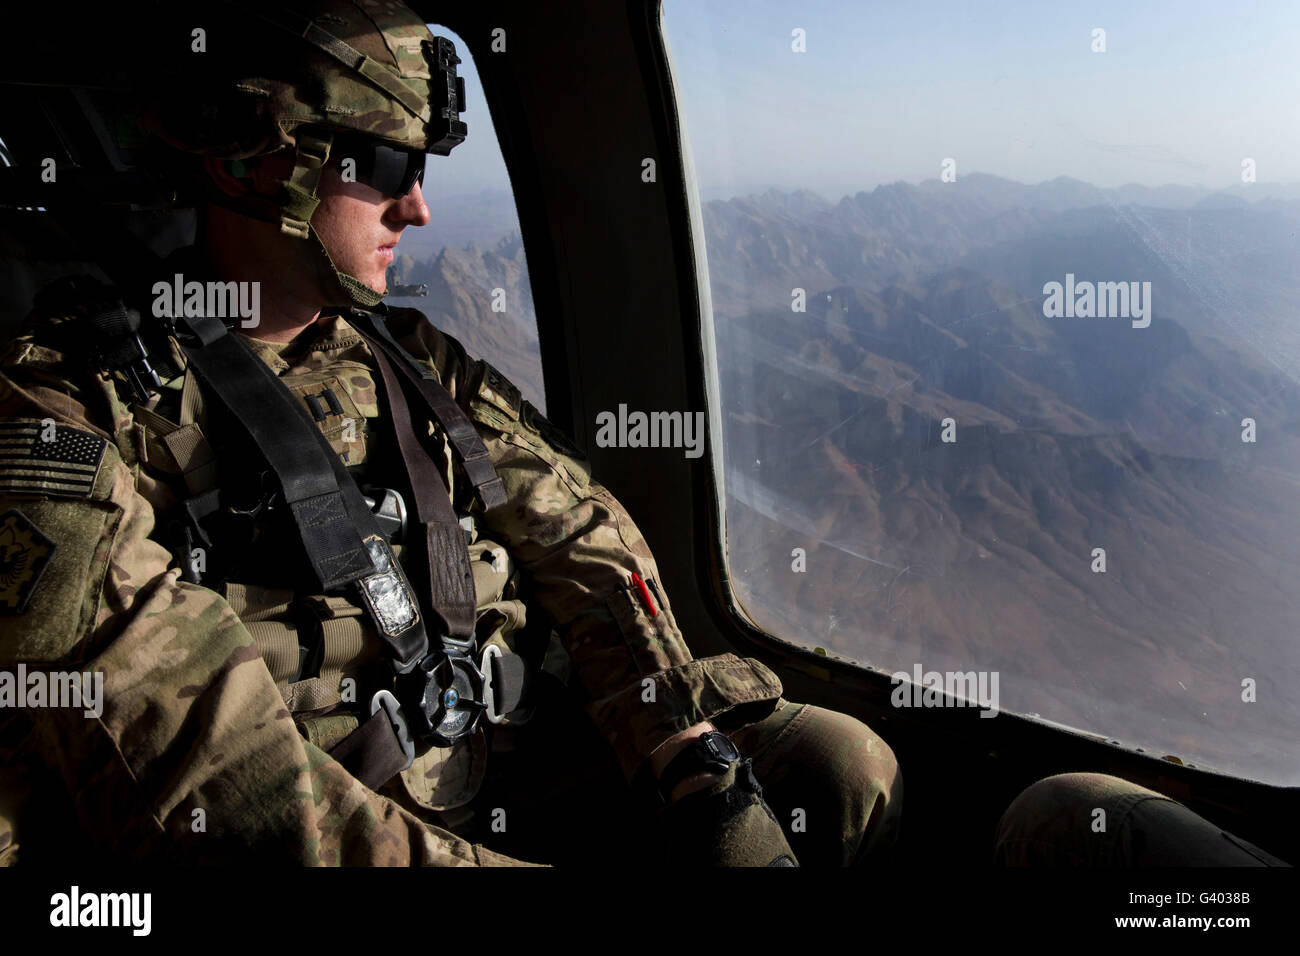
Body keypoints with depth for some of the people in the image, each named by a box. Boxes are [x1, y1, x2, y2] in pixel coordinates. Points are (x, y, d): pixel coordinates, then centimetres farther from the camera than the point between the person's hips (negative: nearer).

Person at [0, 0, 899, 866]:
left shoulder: (417, 362, 12)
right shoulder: (74, 403, -8)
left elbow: (581, 541, 7)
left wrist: (703, 775, -6)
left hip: (500, 761, 7)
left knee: (845, 766, -2)